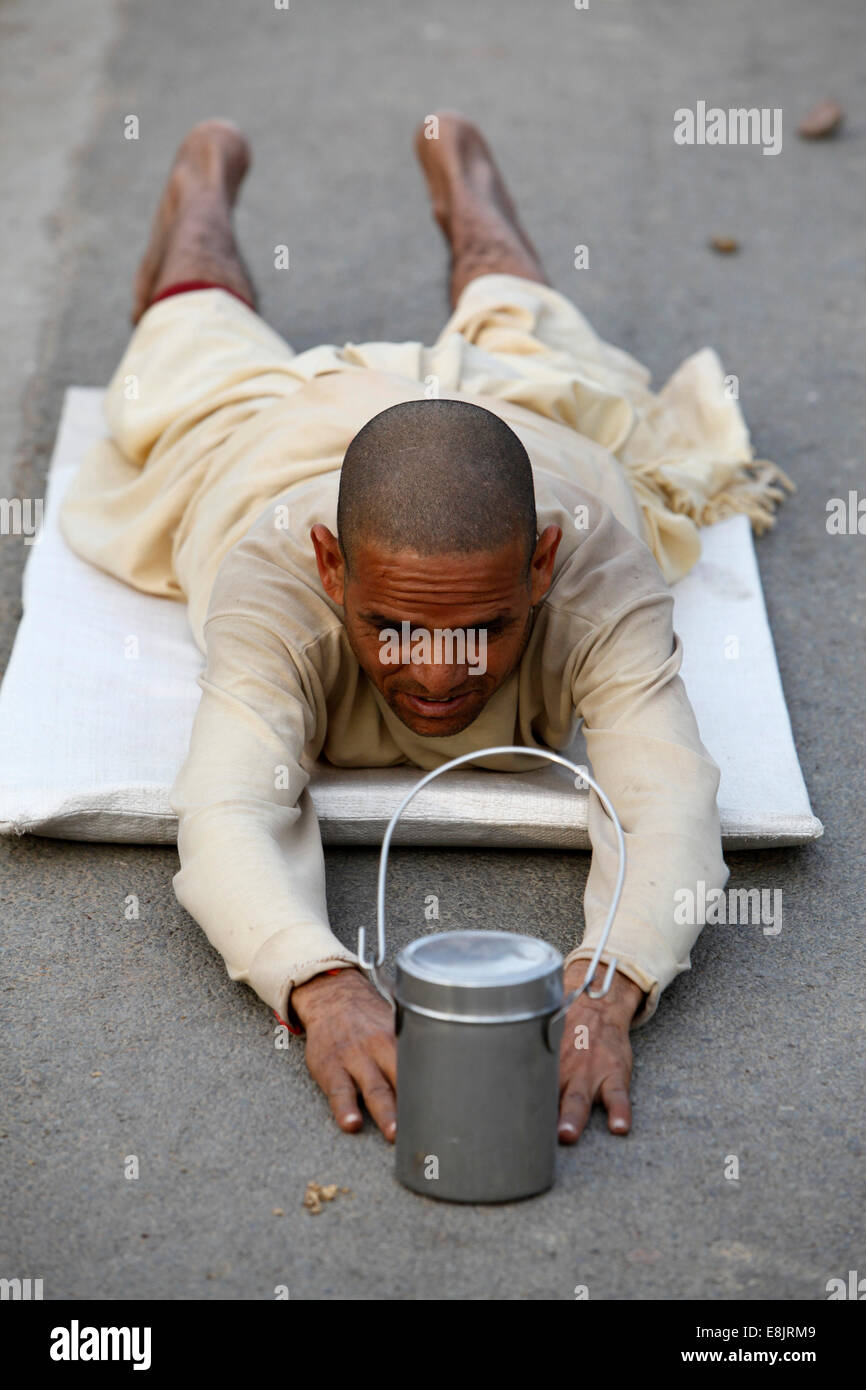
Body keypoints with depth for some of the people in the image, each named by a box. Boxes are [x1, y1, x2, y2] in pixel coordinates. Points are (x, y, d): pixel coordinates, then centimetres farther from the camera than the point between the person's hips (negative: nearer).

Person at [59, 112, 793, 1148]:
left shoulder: (595, 570, -51)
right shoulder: (279, 576, -52)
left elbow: (669, 801, -60)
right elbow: (227, 812, -62)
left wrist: (608, 983, -80)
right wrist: (320, 984, -82)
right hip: (262, 441, -1)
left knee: (512, 341, 38)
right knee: (209, 349, 35)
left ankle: (461, 171, 65)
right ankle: (205, 178, 64)